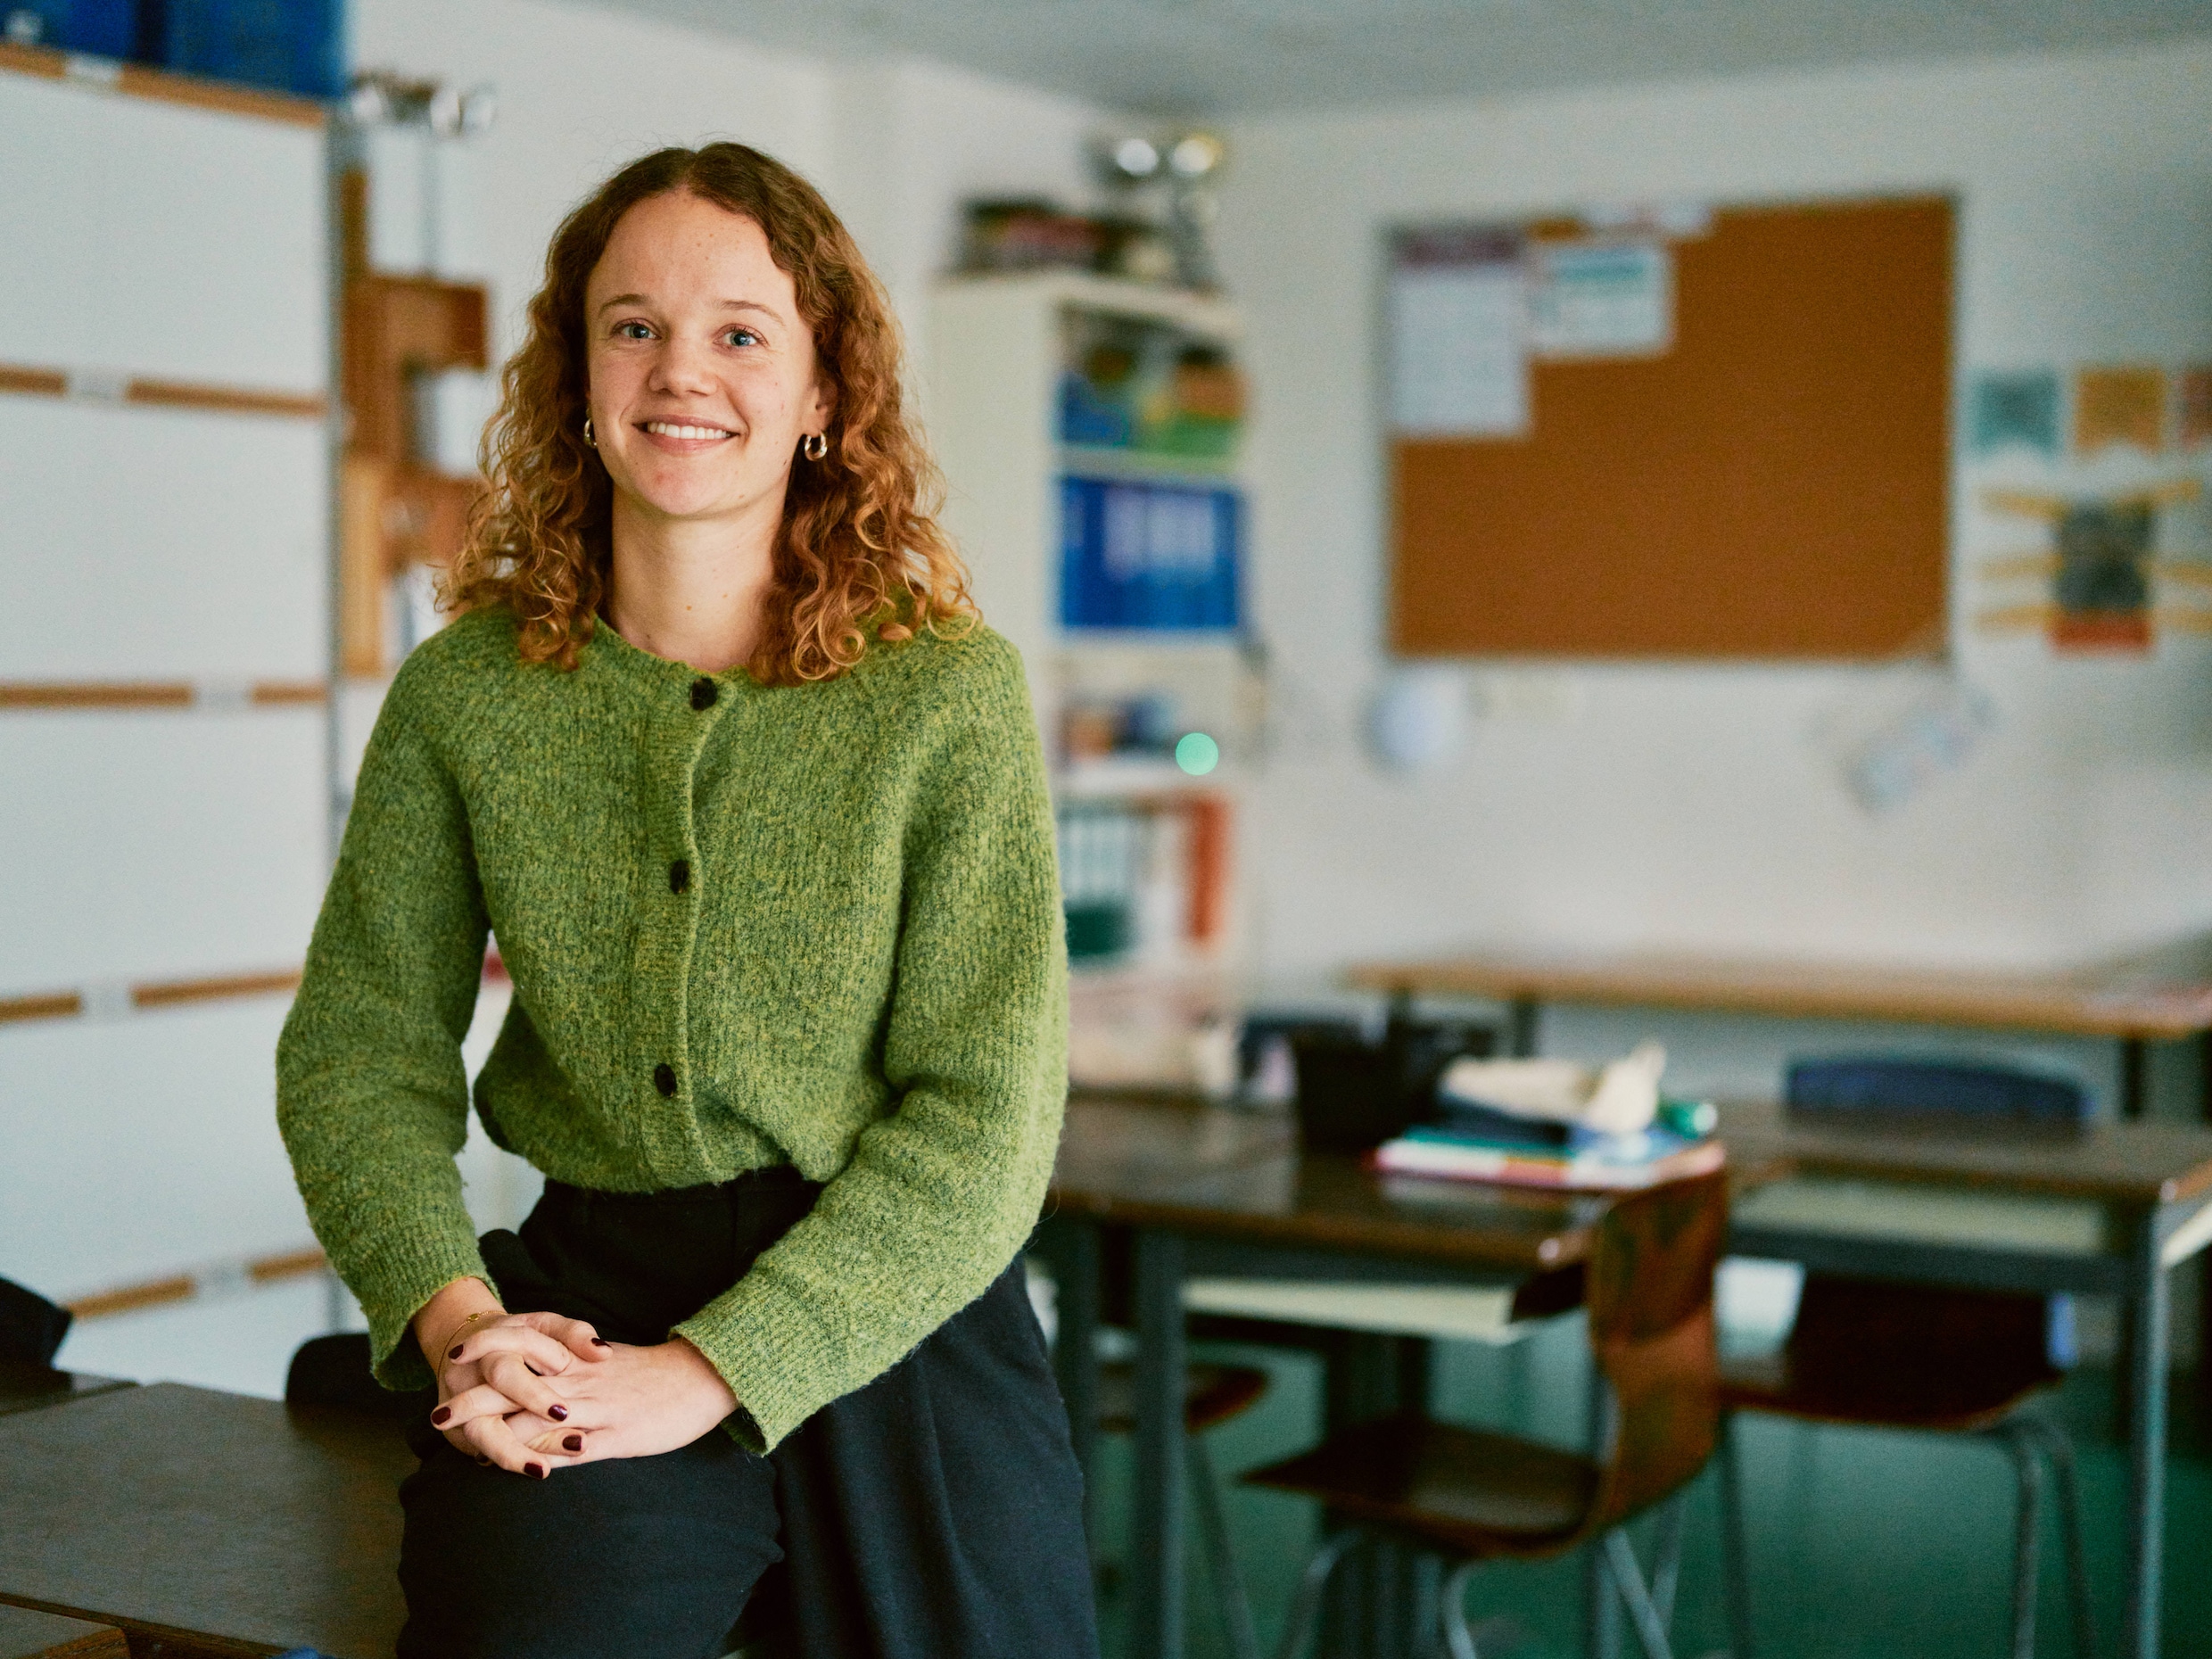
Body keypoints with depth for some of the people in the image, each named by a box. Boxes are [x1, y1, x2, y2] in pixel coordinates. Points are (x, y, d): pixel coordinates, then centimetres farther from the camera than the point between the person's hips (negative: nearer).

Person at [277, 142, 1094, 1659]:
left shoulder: (951, 692, -6)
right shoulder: (466, 695, 1)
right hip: (590, 1294, 1)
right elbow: (359, 1052, 6)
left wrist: (712, 1369, -17)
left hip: (895, 1314, 0)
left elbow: (983, 1123, -9)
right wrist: (453, 1315, -11)